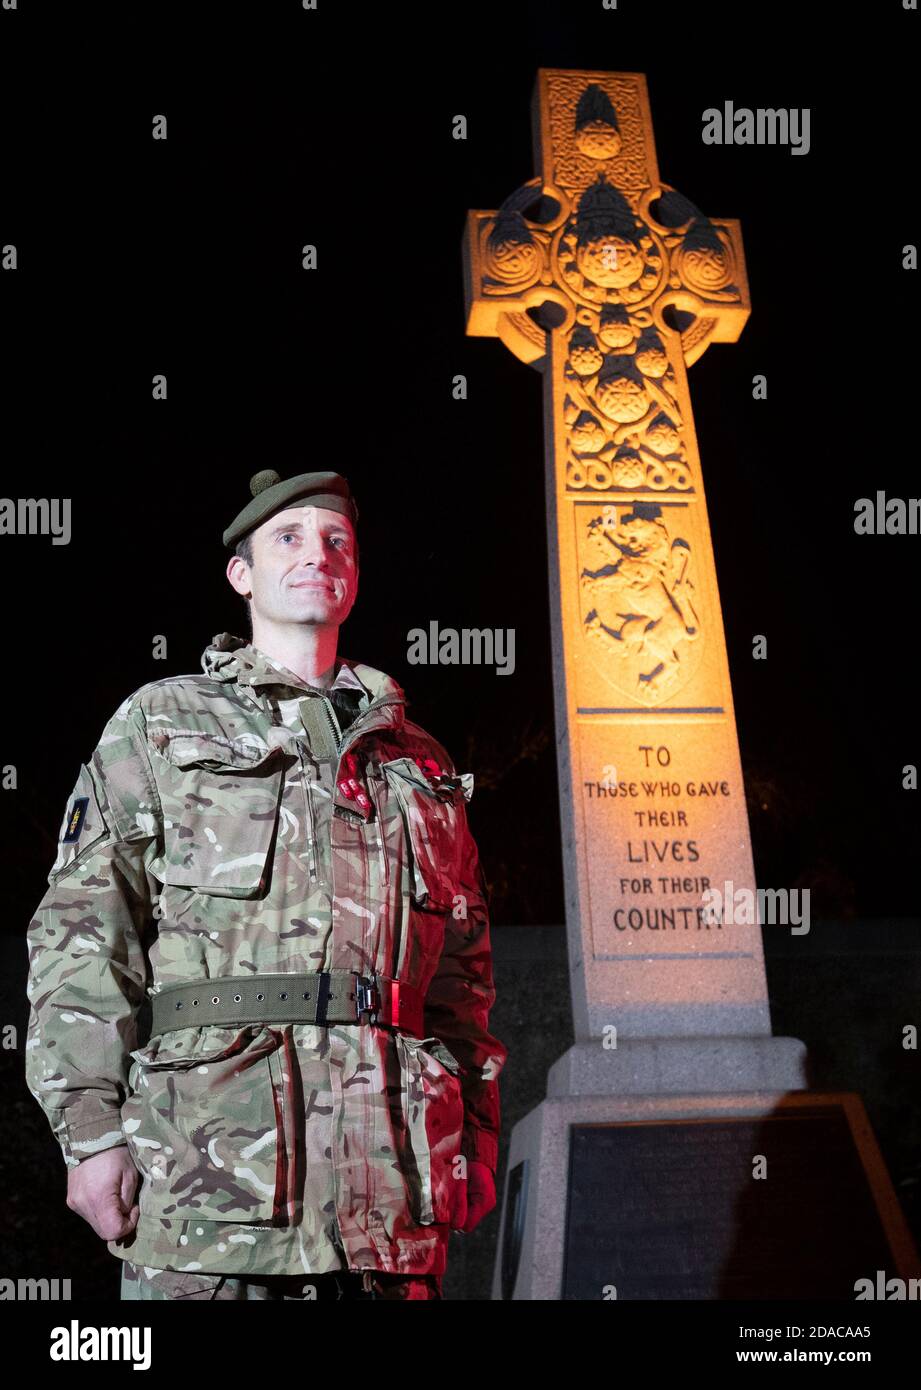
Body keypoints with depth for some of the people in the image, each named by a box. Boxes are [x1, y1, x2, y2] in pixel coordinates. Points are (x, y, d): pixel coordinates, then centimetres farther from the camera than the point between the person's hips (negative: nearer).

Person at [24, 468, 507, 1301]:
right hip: (209, 1151, -3)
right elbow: (82, 927, 2)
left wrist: (477, 1129, 12)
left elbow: (464, 965, 20)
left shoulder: (419, 761, 21)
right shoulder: (160, 723, 12)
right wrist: (91, 1127, -7)